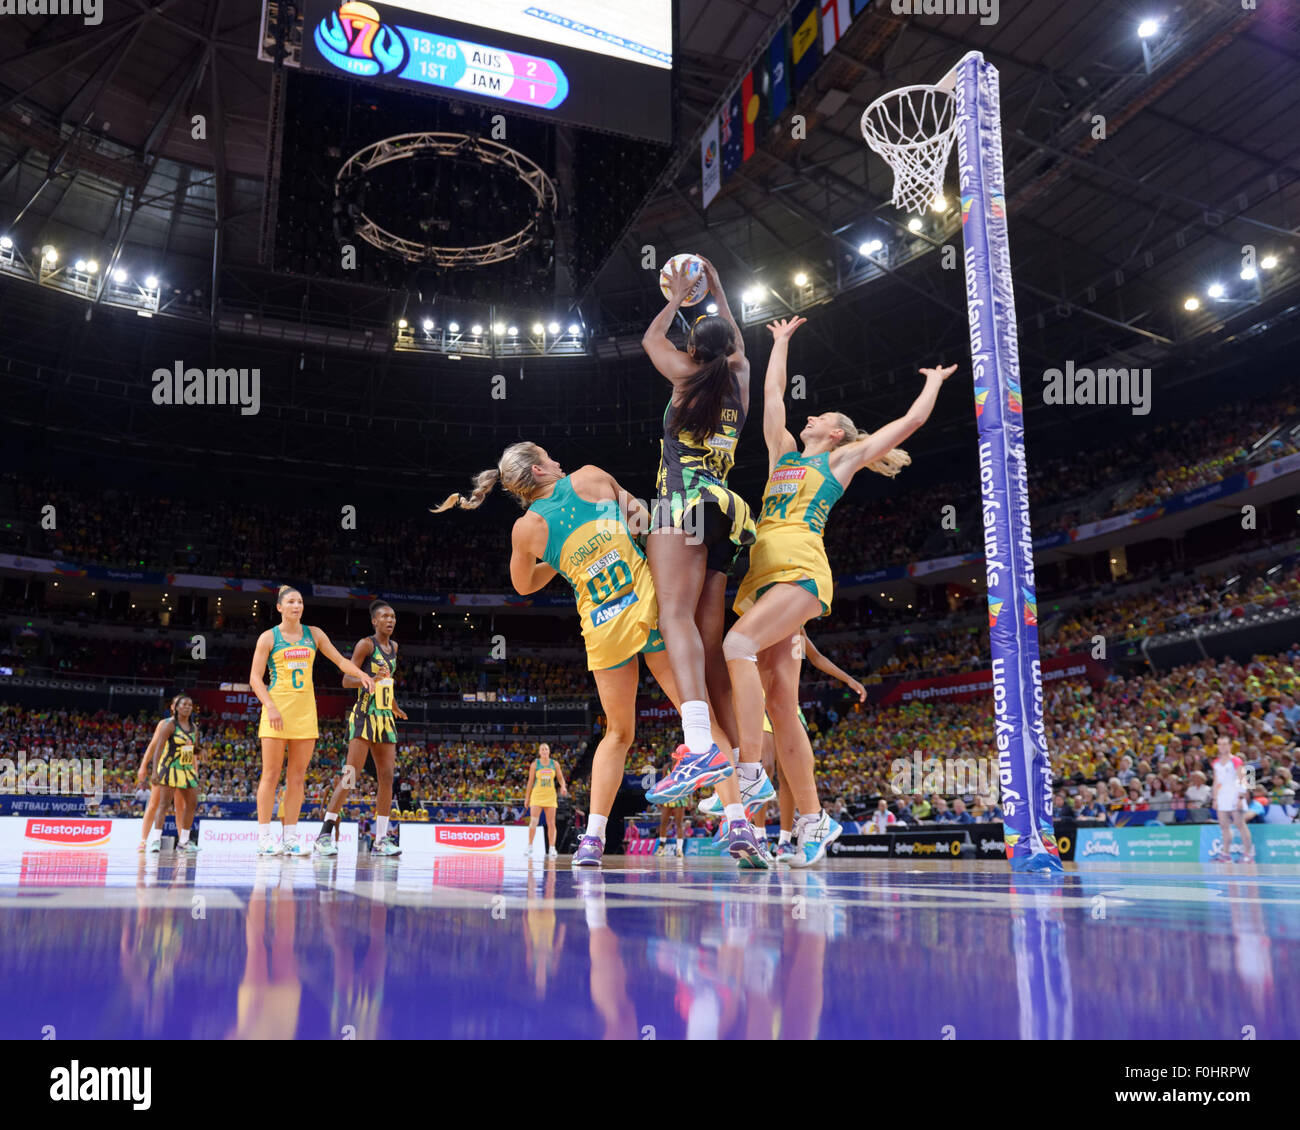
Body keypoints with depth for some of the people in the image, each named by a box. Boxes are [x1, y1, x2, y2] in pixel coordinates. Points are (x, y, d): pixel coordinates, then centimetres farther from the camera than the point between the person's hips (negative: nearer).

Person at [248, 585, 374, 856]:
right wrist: (270, 707, -15)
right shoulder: (269, 637, 1)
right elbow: (255, 677, -2)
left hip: (305, 710, 4)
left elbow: (340, 660, 11)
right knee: (271, 774, -4)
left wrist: (361, 674, -7)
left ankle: (290, 838, 7)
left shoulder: (313, 635, 11)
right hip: (277, 709, -4)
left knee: (297, 776, 3)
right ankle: (264, 838, 1)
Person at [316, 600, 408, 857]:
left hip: (386, 718, 7)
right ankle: (325, 833, -11)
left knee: (387, 777, 2)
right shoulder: (366, 644, -6)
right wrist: (371, 680, -28)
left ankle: (381, 840, 5)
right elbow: (347, 679, -11)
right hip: (364, 715, -7)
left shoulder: (393, 646, 15)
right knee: (351, 773, -15)